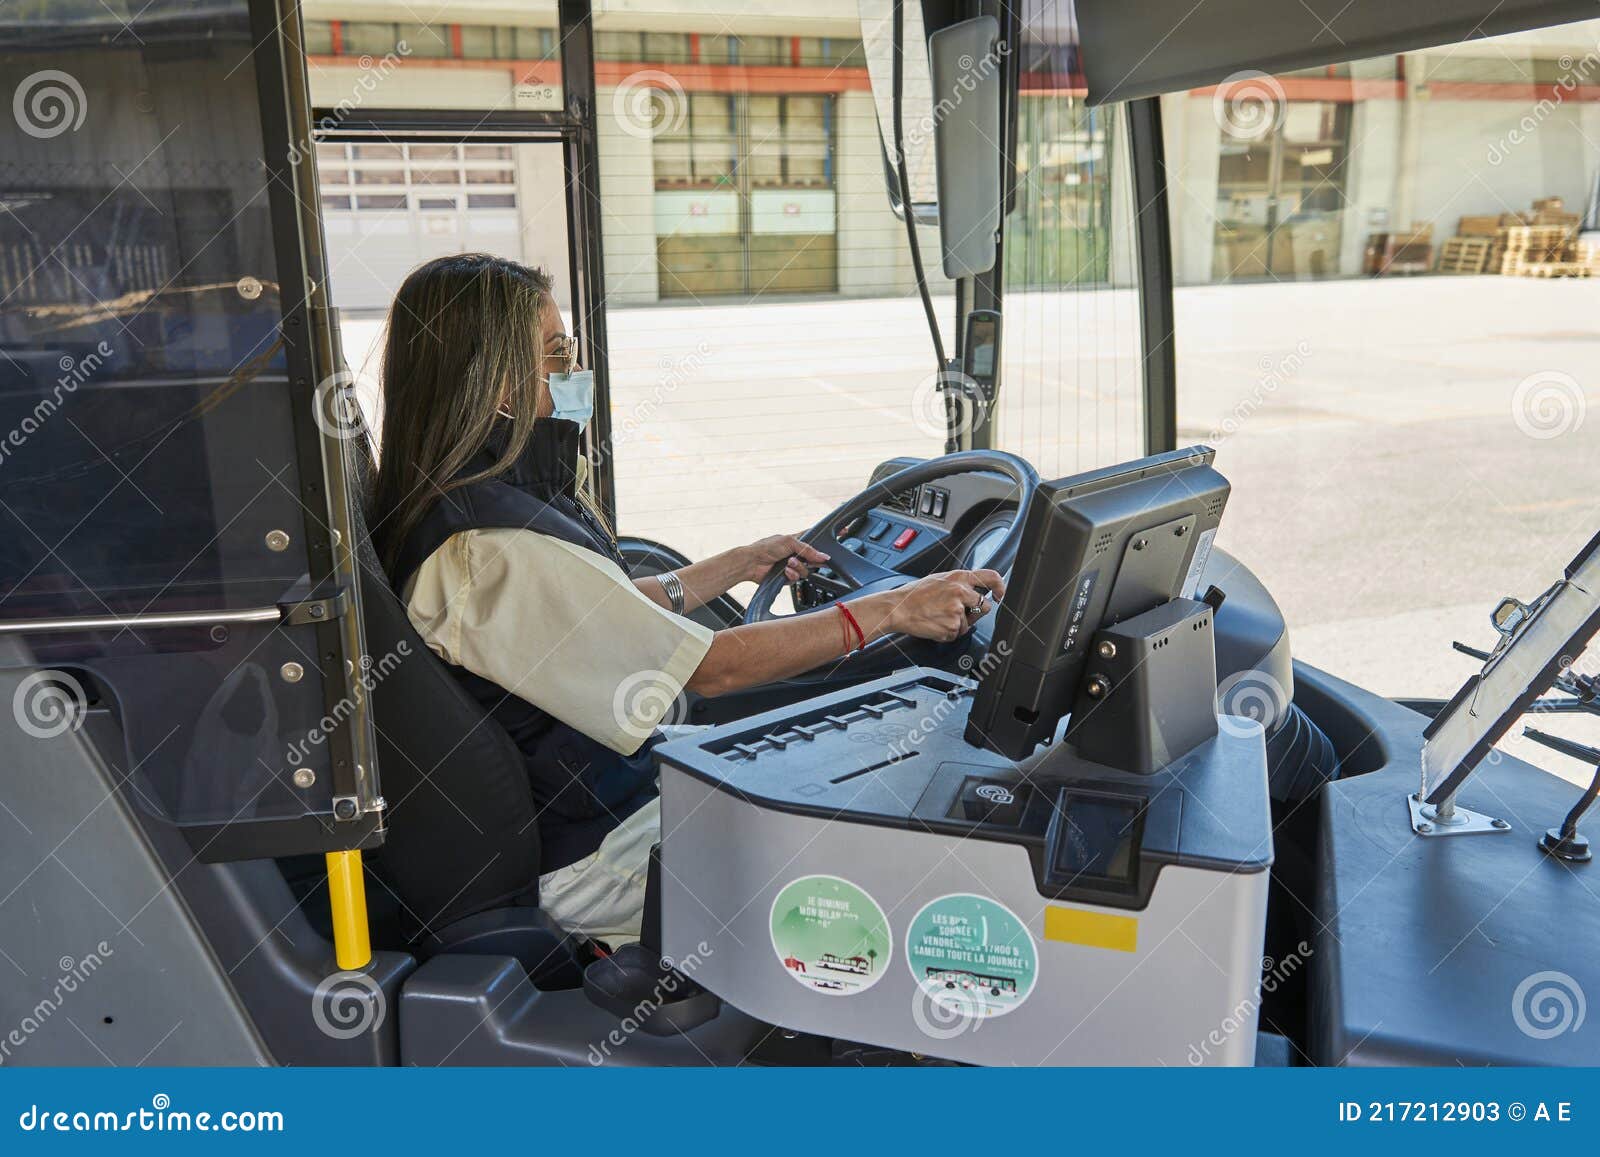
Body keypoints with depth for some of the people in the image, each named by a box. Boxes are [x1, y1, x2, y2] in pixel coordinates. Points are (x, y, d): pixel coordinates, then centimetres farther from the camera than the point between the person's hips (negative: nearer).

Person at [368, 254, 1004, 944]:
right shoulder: (495, 550, -30)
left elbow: (612, 617, 13)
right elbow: (711, 668, -27)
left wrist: (742, 564, 16)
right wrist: (894, 610, -22)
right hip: (584, 865, -9)